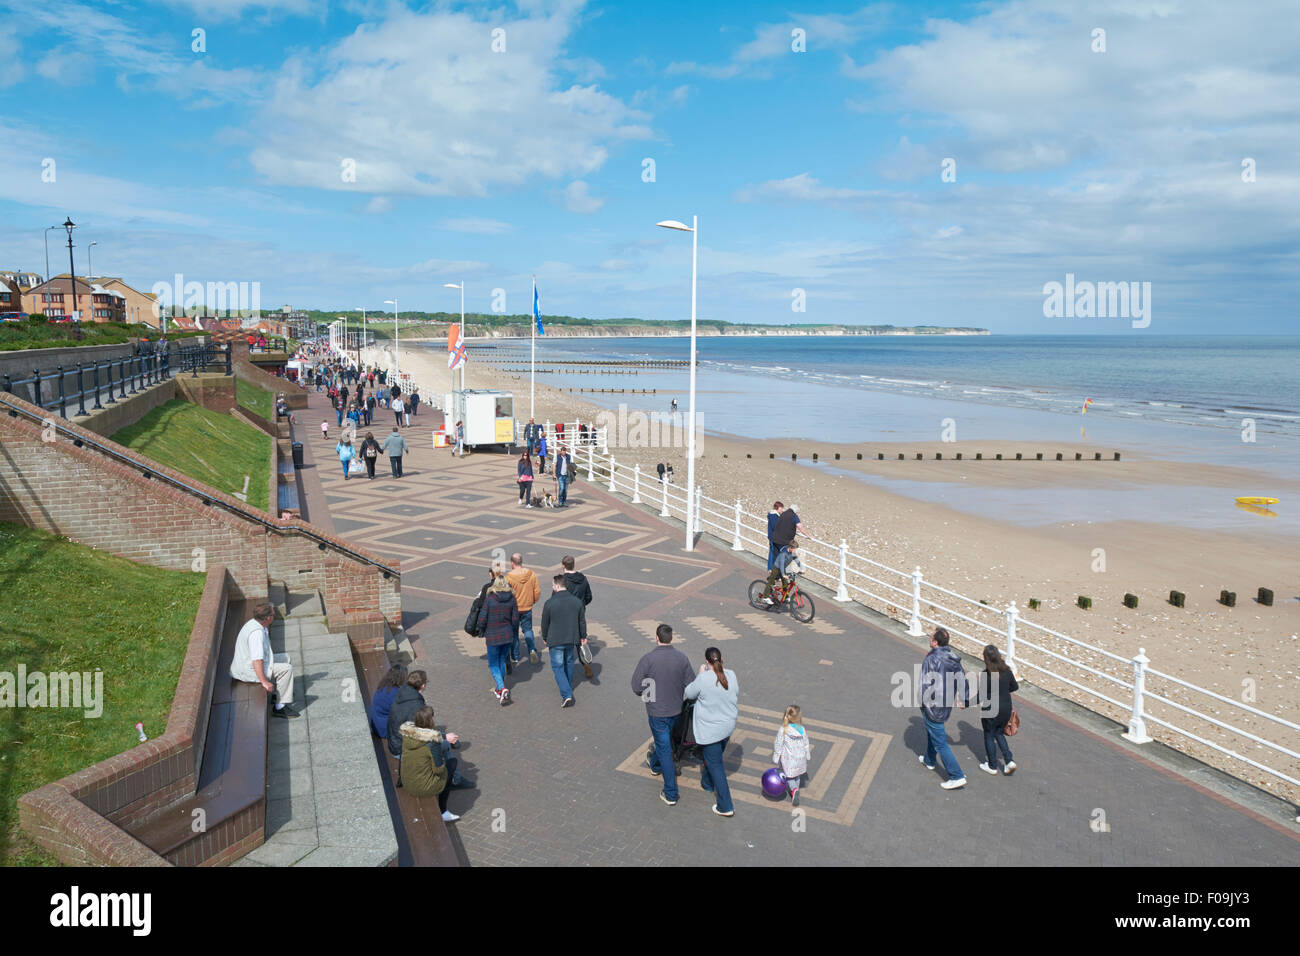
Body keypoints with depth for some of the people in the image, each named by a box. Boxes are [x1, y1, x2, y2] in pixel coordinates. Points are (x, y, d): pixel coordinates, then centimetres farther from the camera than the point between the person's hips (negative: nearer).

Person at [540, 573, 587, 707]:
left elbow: (545, 623, -5)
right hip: (572, 639, 4)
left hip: (555, 640, -4)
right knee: (569, 663, 24)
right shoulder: (577, 601, -4)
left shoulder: (550, 602, -16)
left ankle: (566, 694, -11)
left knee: (558, 666, 2)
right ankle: (568, 687, 39)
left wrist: (544, 637, 11)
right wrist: (583, 636, 20)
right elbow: (582, 621, 6)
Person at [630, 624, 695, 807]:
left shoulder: (648, 659, -21)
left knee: (665, 749, 5)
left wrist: (645, 694, 5)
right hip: (676, 710, 4)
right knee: (664, 741, 30)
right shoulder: (682, 658, -10)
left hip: (657, 711, -4)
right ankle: (655, 764, 58)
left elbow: (636, 687, -16)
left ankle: (671, 794, 9)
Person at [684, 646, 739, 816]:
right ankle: (707, 783, 53)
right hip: (728, 726, 6)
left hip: (710, 729, -6)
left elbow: (689, 694, -8)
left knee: (715, 765, 4)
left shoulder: (704, 679, -26)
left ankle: (726, 807, 6)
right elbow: (736, 696, 5)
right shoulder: (731, 675, -9)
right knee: (715, 756, 28)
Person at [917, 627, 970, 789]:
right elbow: (963, 680, 9)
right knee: (931, 732, 30)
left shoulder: (930, 660, -24)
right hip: (946, 707, 8)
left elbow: (925, 686, -25)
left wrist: (923, 703, -9)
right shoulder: (953, 659, 0)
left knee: (940, 743, 1)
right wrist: (965, 700, 24)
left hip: (932, 708, -8)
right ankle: (929, 760, 49)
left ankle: (957, 777, 2)